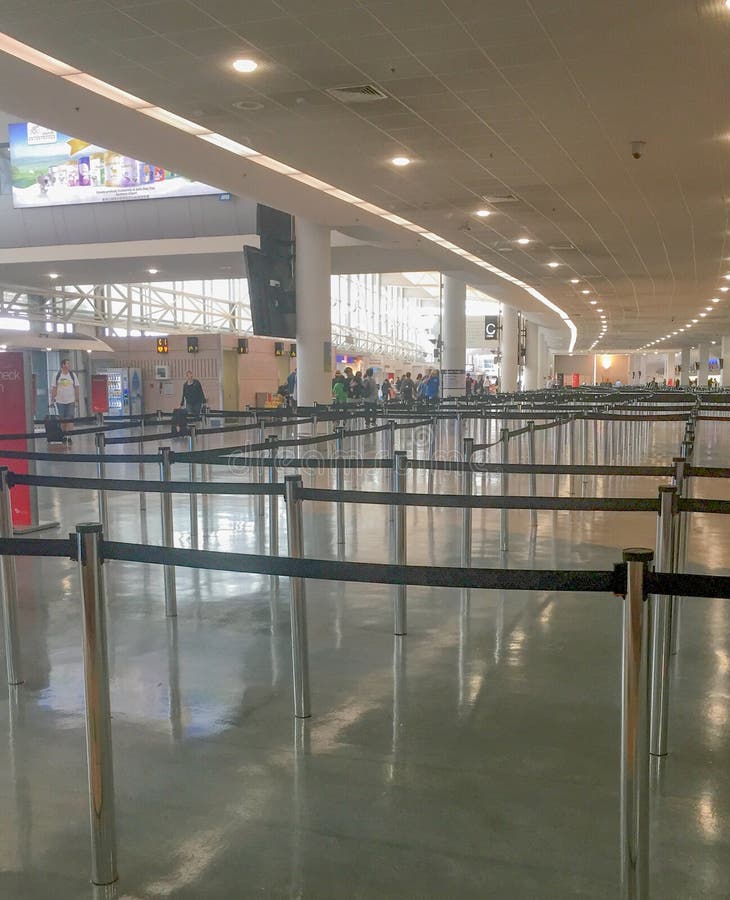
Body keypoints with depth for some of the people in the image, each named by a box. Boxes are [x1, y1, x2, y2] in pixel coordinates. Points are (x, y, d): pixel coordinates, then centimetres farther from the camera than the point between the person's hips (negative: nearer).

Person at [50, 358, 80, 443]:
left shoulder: (73, 375, 2)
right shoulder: (57, 375, 0)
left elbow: (76, 388, 2)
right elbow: (54, 388, 2)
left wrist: (77, 400, -2)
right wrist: (52, 400, -3)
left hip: (71, 401, 0)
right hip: (60, 401, 0)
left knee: (70, 419, -7)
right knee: (62, 420, 8)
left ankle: (68, 436, -7)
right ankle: (64, 436, 18)